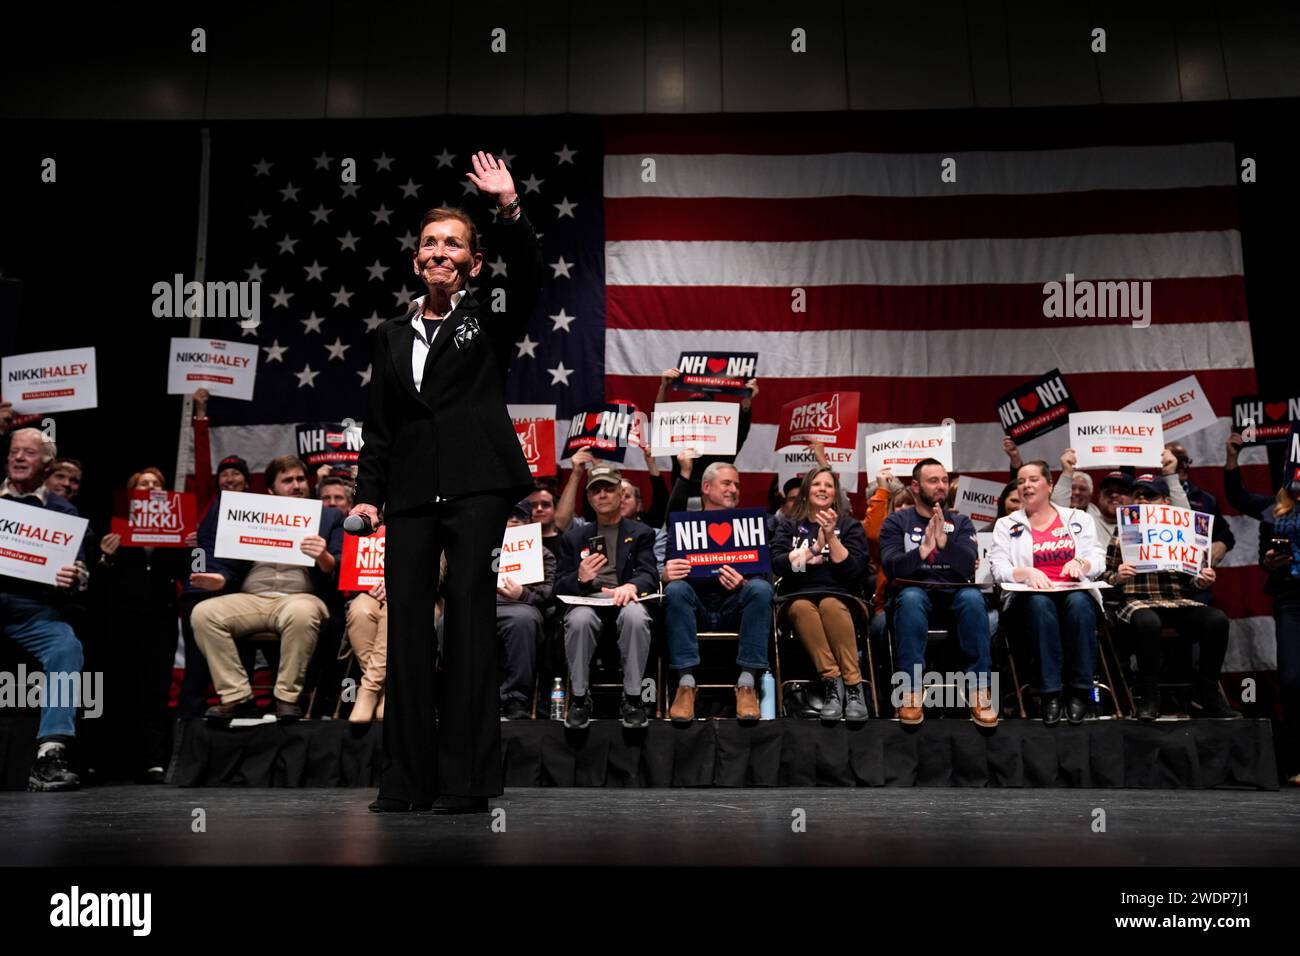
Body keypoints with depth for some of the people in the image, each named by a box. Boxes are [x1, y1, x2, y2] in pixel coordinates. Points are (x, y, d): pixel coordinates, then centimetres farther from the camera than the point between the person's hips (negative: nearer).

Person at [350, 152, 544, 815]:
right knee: (406, 619, 0)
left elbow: (527, 275, -7)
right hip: (410, 491, 4)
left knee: (469, 613, -7)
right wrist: (367, 495, 6)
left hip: (476, 482, -4)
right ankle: (408, 779, 8)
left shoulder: (489, 326, 12)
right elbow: (377, 427, 16)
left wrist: (509, 206, -17)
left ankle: (467, 780, -2)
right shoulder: (390, 336, 20)